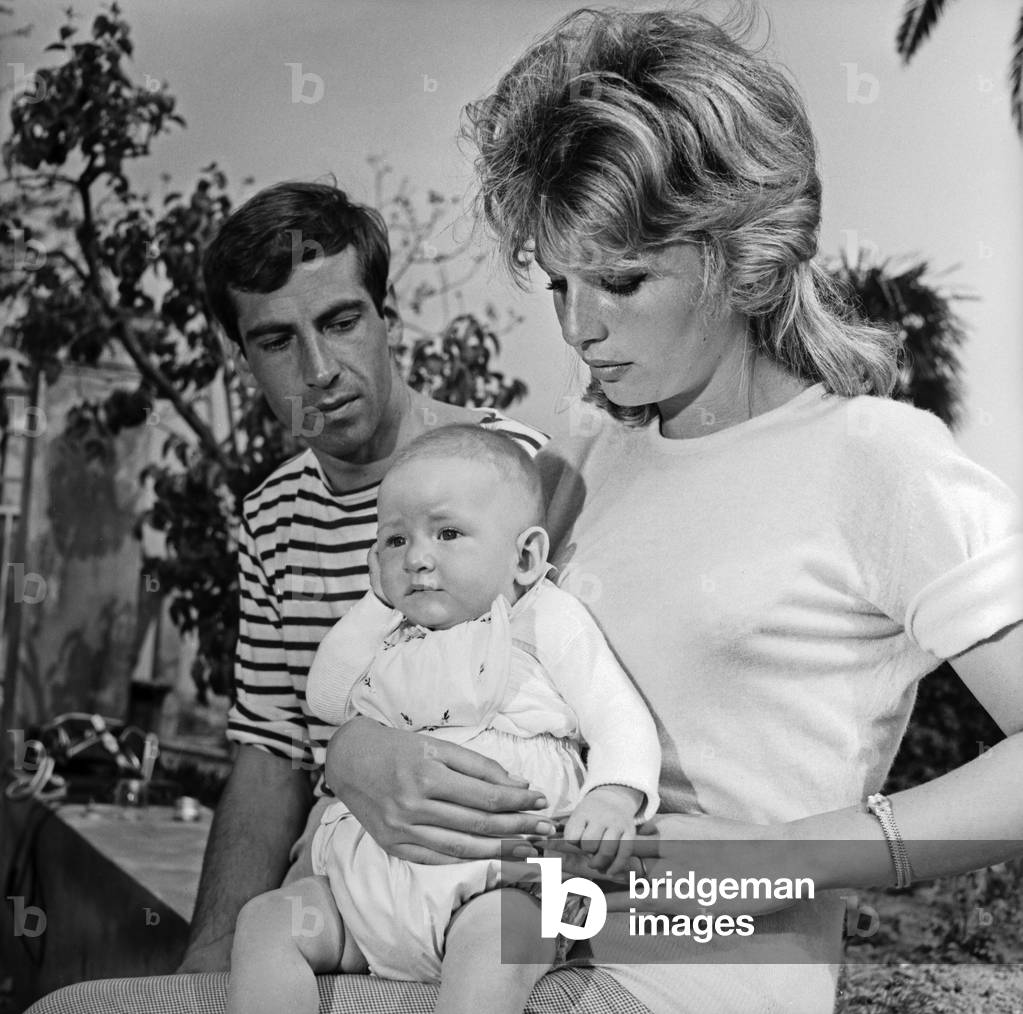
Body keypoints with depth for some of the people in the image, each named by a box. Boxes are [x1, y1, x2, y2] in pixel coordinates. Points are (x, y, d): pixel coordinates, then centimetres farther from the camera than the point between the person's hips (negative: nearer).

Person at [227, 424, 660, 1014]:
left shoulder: (546, 620, 6)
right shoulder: (391, 642, 22)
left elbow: (620, 719, -1)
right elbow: (325, 696, 16)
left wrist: (615, 796, -22)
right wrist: (378, 599, 15)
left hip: (496, 885, -6)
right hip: (374, 882, 6)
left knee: (493, 942, -36)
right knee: (265, 920, -9)